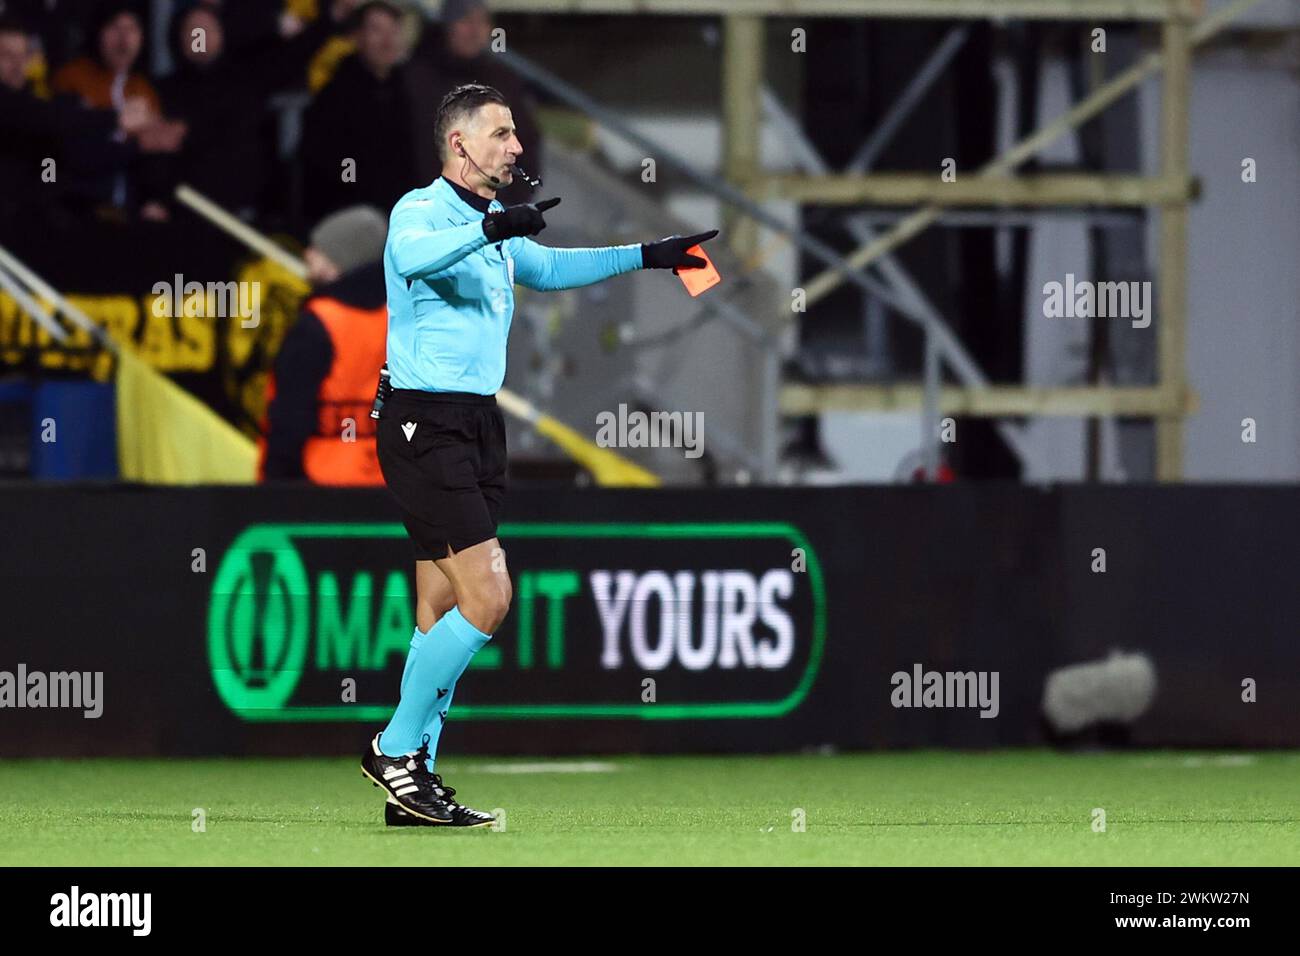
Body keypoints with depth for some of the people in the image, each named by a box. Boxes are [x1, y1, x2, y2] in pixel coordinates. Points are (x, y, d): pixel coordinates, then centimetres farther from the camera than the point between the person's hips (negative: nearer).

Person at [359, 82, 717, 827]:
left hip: (478, 425, 9)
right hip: (426, 424, -9)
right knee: (486, 598, -16)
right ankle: (397, 749, -6)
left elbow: (550, 266, 38)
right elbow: (413, 254, -34)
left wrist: (647, 256, 36)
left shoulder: (492, 229, 18)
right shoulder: (422, 212, -10)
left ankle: (413, 783, 10)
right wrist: (490, 226, -49)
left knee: (444, 613, 7)